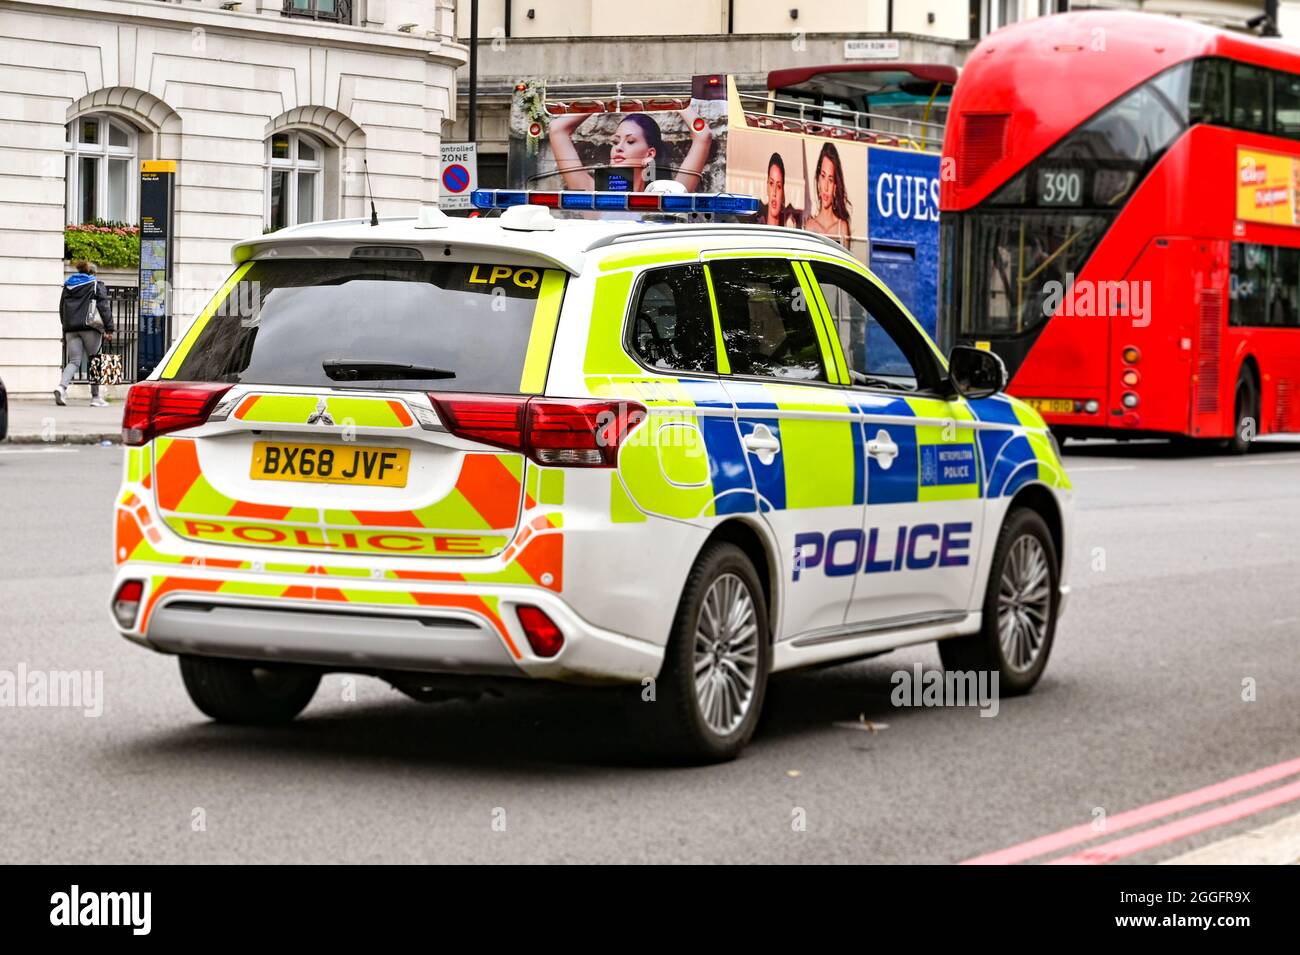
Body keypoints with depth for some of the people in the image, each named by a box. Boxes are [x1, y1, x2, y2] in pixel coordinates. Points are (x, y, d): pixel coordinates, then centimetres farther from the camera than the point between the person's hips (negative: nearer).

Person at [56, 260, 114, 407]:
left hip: (70, 328, 4)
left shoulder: (68, 286, 20)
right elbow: (104, 307, -3)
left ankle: (62, 387, -26)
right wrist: (109, 329, -5)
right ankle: (95, 397, 8)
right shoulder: (96, 285, 5)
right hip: (90, 327, -4)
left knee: (74, 361, 1)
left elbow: (61, 310, 21)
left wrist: (66, 326, 26)